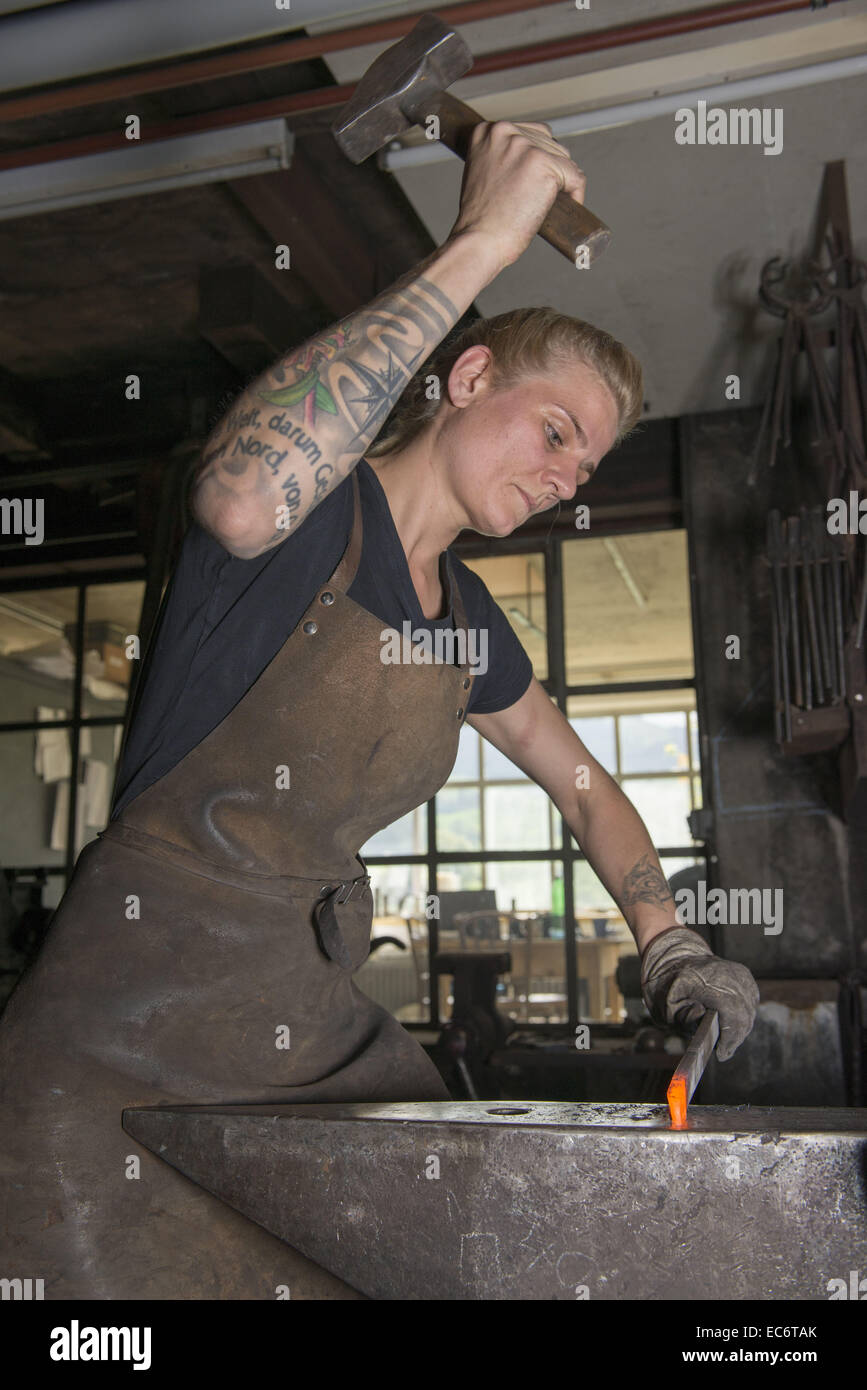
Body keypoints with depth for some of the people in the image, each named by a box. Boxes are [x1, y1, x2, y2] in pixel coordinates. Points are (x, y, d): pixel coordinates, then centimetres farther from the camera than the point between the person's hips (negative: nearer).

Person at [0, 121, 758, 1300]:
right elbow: (243, 498, -38)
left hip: (317, 1031, 7)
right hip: (130, 1036, -6)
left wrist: (673, 950, 6)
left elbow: (587, 790, 21)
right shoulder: (319, 504, -11)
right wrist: (479, 246, -30)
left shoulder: (466, 616, 11)